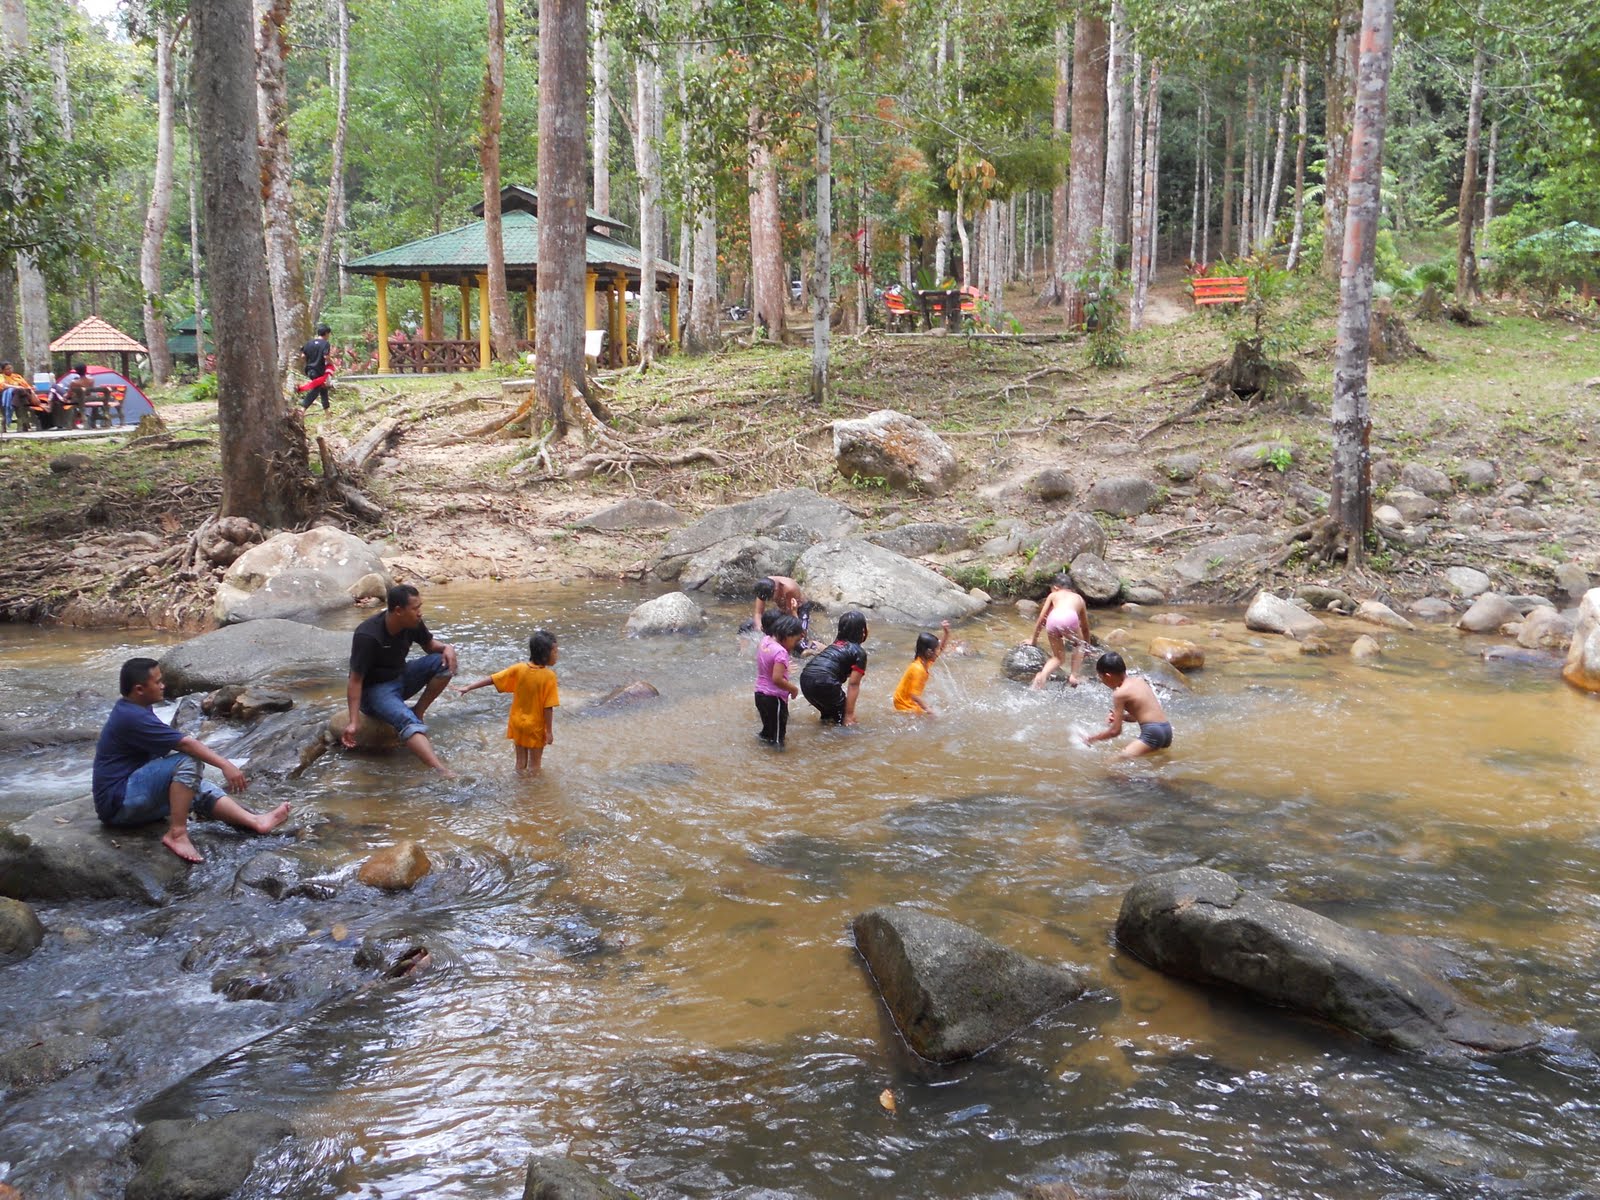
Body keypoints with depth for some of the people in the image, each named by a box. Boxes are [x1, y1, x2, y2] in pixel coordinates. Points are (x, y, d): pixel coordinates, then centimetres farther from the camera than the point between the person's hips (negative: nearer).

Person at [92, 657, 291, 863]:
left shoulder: (132, 710, 12)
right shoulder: (132, 717, -20)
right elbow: (185, 744, -23)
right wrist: (225, 765, -23)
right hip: (118, 802, -10)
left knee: (200, 788, 4)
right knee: (188, 762, -23)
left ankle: (255, 821, -10)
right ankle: (177, 834, -23)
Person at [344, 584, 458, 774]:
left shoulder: (412, 623, -9)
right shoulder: (367, 636, -28)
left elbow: (429, 645, 10)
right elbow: (355, 680, -24)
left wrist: (447, 648, -14)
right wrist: (354, 722, -29)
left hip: (400, 677, 7)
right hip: (375, 690, -7)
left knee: (444, 662, -14)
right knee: (408, 721, -35)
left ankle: (418, 712, -4)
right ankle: (441, 771, -51)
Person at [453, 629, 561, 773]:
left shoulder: (518, 669, -10)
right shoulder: (549, 676, -22)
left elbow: (491, 680, -6)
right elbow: (548, 708, -20)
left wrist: (468, 688, 2)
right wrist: (549, 731, -11)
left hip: (518, 723, 4)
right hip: (536, 727, -4)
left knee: (521, 762, 18)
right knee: (534, 764, 11)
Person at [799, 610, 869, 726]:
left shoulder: (836, 644, 27)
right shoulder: (859, 653, 5)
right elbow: (853, 685, 2)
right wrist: (849, 714, 4)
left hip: (805, 679, 8)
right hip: (823, 683, -7)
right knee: (841, 710, 14)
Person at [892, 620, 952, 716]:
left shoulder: (925, 661, -4)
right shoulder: (918, 669, -30)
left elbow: (941, 647, 7)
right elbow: (914, 695, -32)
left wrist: (946, 632, -7)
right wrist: (926, 709, -32)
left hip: (910, 701, 9)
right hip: (905, 704, -9)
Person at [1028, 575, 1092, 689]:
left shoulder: (1053, 595, 35)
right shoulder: (1078, 598, 38)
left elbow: (1041, 619, 36)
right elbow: (1085, 627, 47)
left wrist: (1033, 640, 49)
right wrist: (1087, 645, 61)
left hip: (1053, 619, 1)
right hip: (1070, 617, -1)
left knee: (1058, 657, 20)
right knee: (1079, 644, 31)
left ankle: (1042, 675, -5)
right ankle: (1073, 675, 17)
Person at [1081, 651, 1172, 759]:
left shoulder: (1119, 693, -9)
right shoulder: (1139, 681, 15)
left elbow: (1115, 731, -6)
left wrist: (1091, 738, 7)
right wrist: (1122, 716, 14)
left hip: (1152, 734, -9)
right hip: (1166, 730, 9)